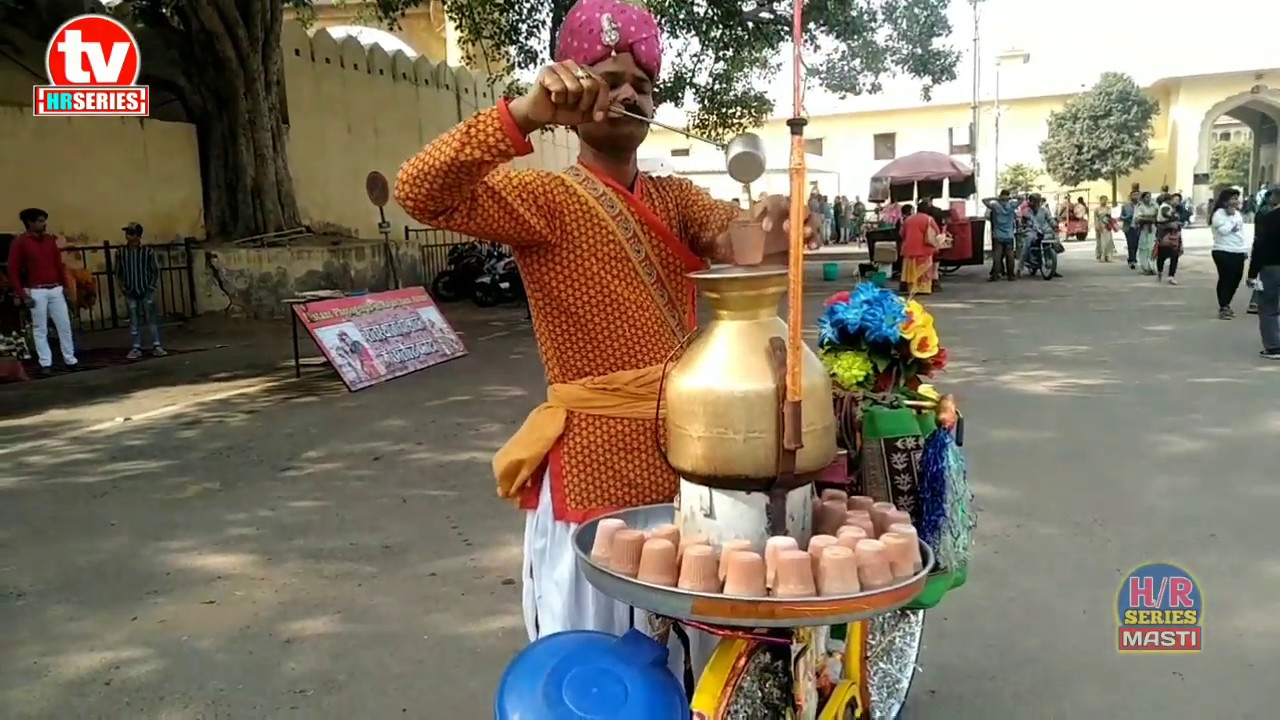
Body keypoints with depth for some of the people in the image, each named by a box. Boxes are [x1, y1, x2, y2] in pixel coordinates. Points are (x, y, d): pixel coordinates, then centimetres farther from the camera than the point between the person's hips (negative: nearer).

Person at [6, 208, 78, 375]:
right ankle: (45, 363, 6)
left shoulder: (51, 240, 10)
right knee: (40, 329, 2)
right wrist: (21, 294, -11)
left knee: (65, 325, 6)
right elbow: (13, 271, -5)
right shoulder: (19, 242, -5)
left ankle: (70, 359, 14)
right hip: (36, 292, -5)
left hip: (55, 289, 5)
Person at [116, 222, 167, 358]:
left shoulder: (148, 251, -6)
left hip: (147, 292, -2)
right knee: (134, 321, 6)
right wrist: (124, 288, 1)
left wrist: (151, 288, -6)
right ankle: (136, 348, 12)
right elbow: (119, 273, 7)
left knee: (152, 319, 0)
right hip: (131, 293, 2)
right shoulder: (121, 252, -1)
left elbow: (155, 271, -1)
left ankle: (156, 346, 5)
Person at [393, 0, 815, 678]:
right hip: (597, 466, -5)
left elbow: (734, 236, -8)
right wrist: (527, 113, -33)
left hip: (685, 459, 5)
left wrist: (772, 228, -32)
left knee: (694, 661, 18)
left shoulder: (677, 197, 11)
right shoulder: (544, 197, -6)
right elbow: (419, 192, -21)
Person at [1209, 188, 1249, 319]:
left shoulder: (1238, 214, 17)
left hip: (1238, 252, 8)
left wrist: (1245, 249, 17)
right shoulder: (1219, 213, -8)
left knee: (1235, 279, 9)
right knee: (1225, 279, -5)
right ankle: (1223, 307, 2)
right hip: (1223, 252, -8)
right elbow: (1224, 230, -20)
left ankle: (1226, 305, 24)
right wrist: (1231, 216, -13)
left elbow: (1241, 232, 20)